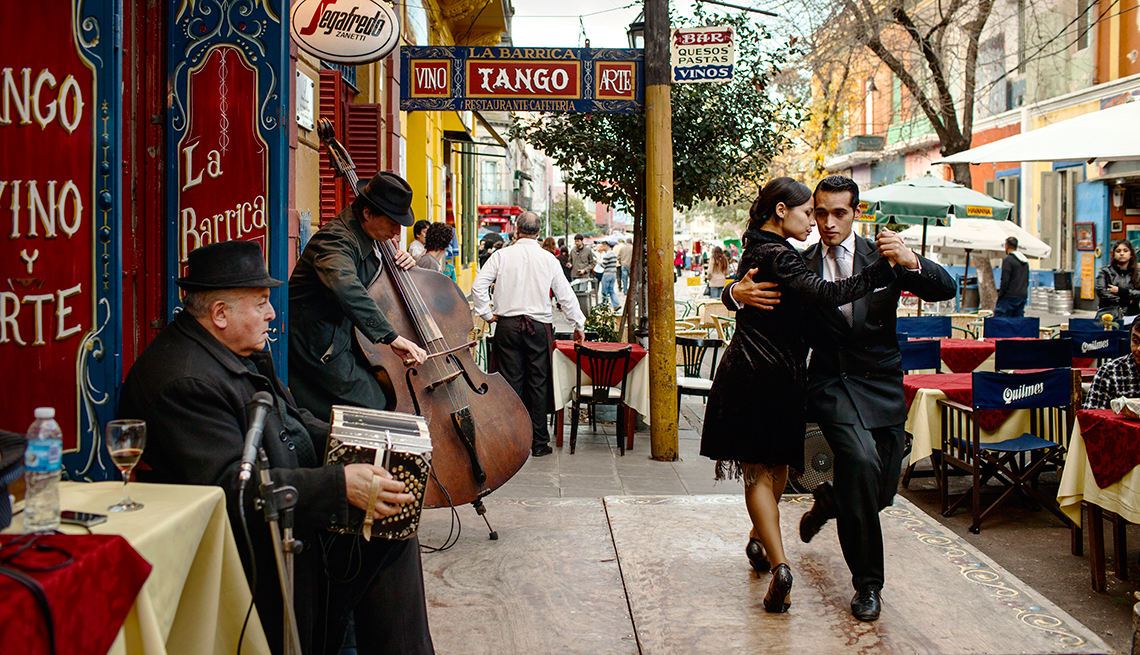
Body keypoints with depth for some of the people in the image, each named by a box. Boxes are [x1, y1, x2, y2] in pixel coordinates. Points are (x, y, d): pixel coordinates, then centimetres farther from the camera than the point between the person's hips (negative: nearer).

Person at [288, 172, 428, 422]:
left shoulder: (368, 237, 7)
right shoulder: (336, 239, -24)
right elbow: (346, 288, -45)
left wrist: (403, 263, 0)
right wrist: (391, 336, -51)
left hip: (345, 339, 10)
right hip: (321, 349, -10)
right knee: (375, 407, -16)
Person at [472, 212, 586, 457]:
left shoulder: (502, 256, -1)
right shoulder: (548, 259, 1)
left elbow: (478, 285, -6)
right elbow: (565, 294, 4)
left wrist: (487, 314, 5)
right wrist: (578, 324, 14)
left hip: (507, 325, 0)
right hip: (539, 325, 0)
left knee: (512, 382, 4)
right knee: (538, 384, 4)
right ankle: (539, 443, 8)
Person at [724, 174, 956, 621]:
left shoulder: (883, 257, 2)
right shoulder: (800, 265, 2)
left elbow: (946, 289, -8)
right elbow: (740, 290, 3)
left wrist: (911, 262, -28)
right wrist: (738, 293, -22)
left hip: (882, 383, 3)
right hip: (831, 382, -2)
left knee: (881, 490, 8)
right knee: (862, 460, -27)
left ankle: (827, 502, 45)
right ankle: (867, 582, -13)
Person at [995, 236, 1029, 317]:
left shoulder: (1008, 260, -10)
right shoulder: (1025, 261, 17)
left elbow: (1005, 280, -15)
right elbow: (1027, 281, 18)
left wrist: (1000, 295, -9)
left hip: (1009, 296, -8)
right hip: (1022, 297, 8)